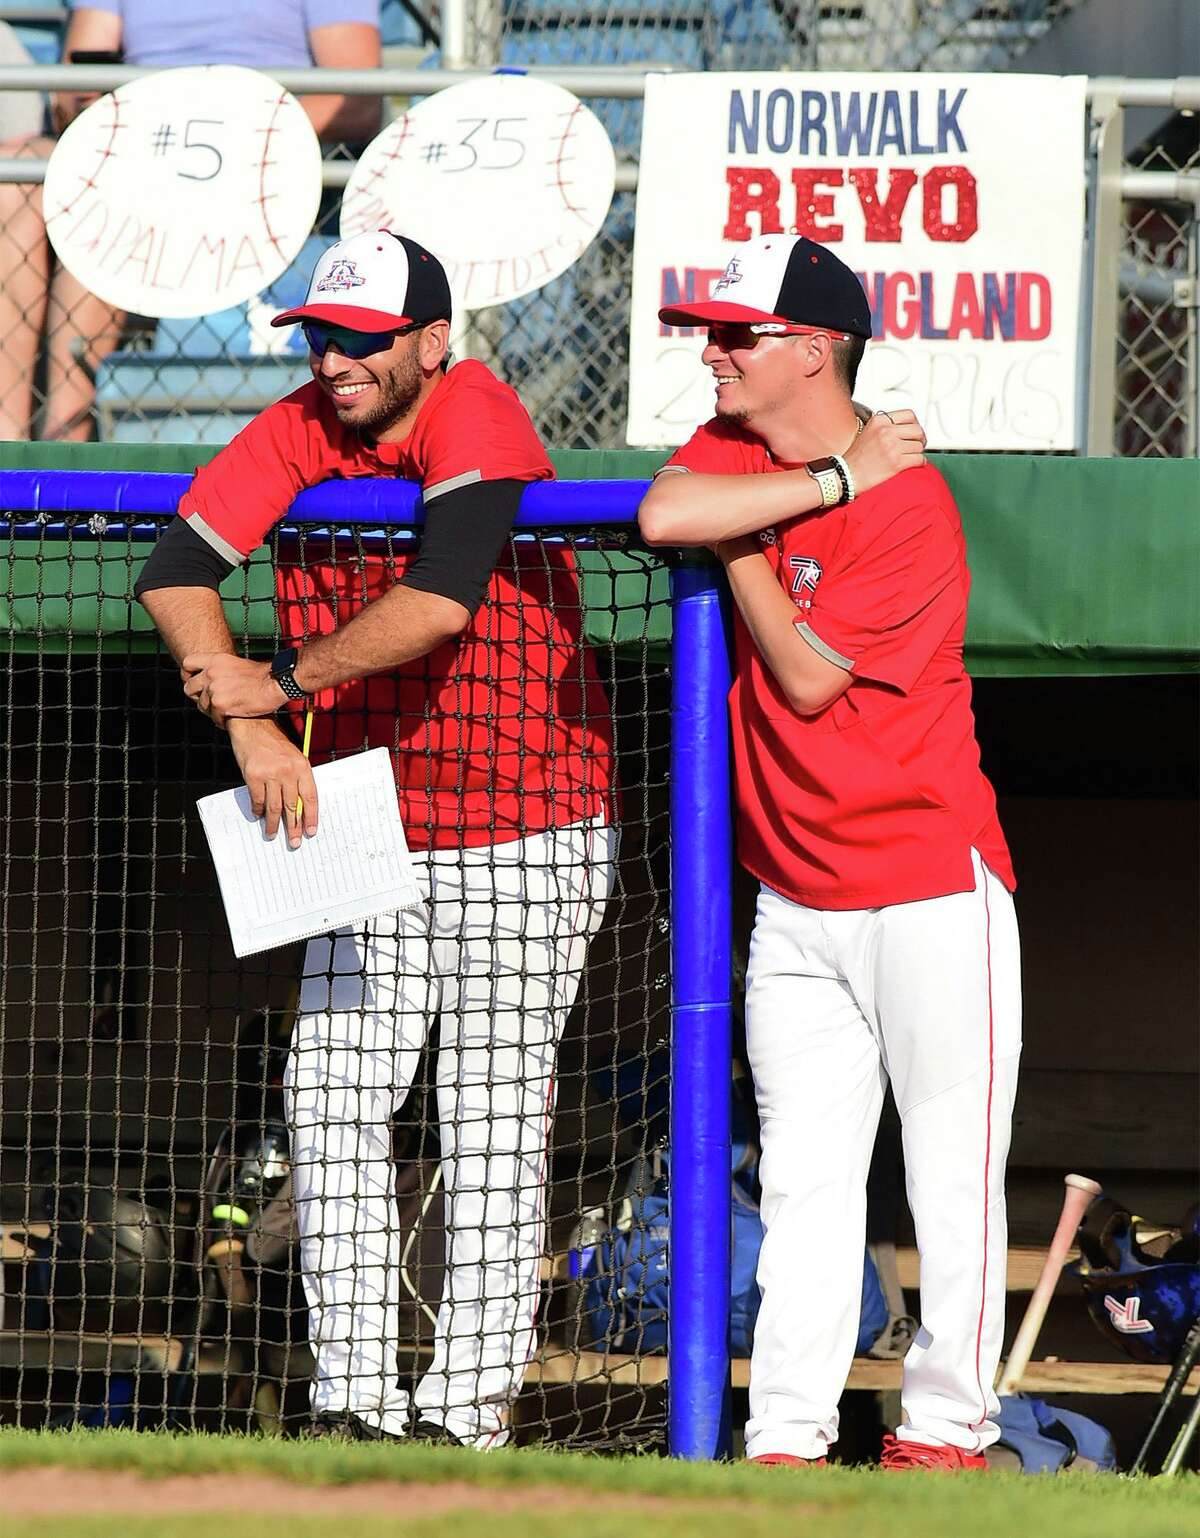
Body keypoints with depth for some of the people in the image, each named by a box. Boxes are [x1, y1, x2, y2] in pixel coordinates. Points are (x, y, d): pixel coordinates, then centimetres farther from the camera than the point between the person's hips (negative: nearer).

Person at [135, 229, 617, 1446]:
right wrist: (254, 735, -19)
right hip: (374, 832, 6)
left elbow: (440, 601, -33)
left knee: (490, 1122, -5)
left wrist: (280, 683, -21)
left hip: (523, 836, -6)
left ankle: (466, 1410, -1)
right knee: (331, 1094, -1)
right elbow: (175, 569, -6)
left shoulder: (475, 422, -18)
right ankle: (354, 1401, 2)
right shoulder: (299, 433, 0)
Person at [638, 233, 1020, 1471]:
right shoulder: (737, 449, 7)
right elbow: (664, 514, -15)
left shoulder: (907, 503, -14)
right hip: (796, 903, 7)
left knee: (951, 1177, -2)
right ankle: (785, 1436, 6)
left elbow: (809, 678, -16)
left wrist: (739, 541, -8)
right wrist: (830, 481, -15)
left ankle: (945, 1427, 5)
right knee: (801, 1180, 6)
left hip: (927, 889, -6)